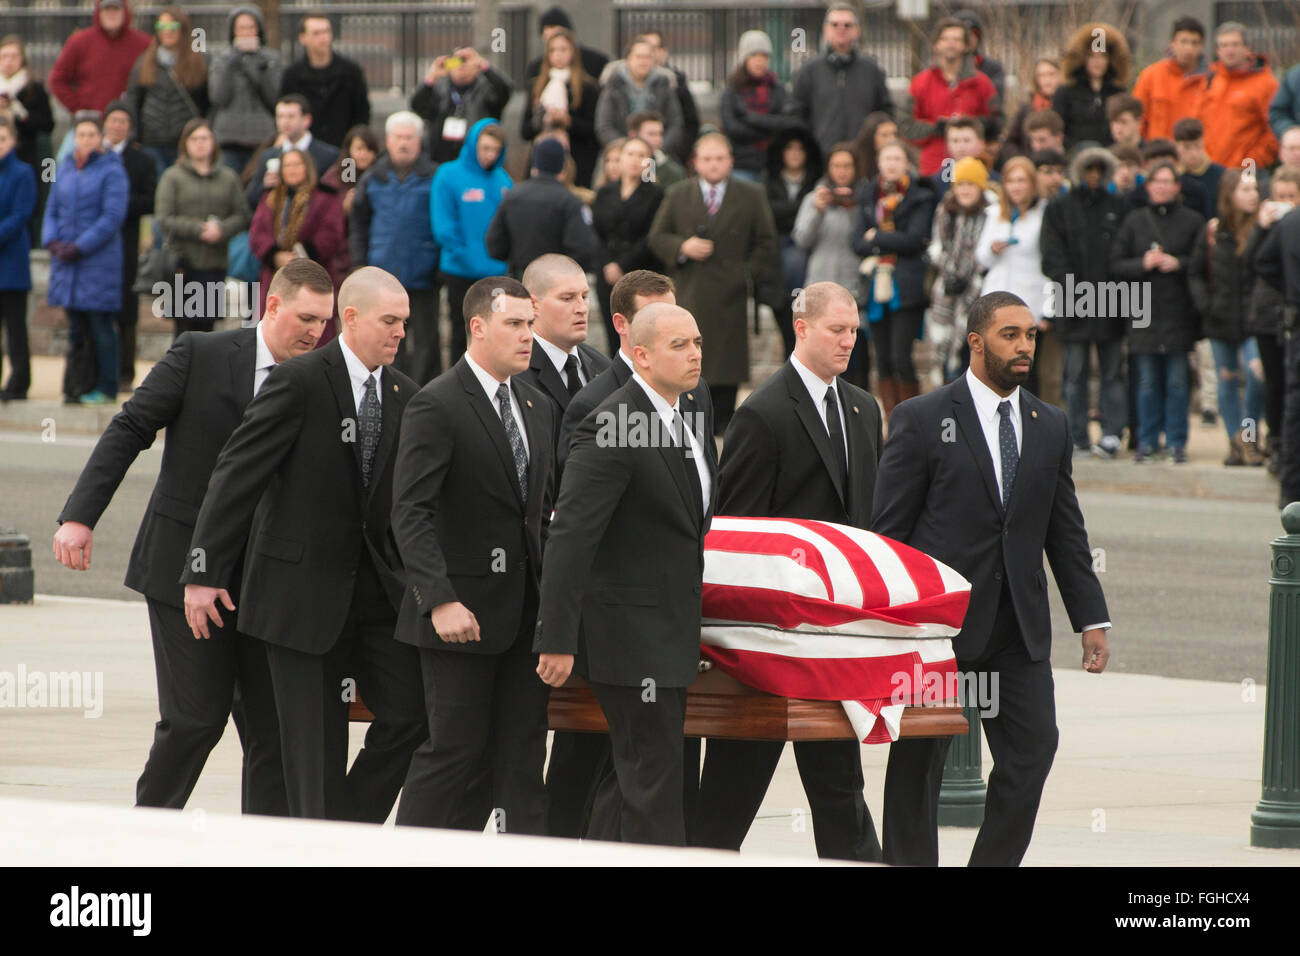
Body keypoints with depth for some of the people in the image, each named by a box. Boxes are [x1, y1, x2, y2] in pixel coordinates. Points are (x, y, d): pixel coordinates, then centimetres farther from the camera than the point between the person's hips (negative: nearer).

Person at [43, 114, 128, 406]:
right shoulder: (66, 174, 14)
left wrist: (79, 247, -16)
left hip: (99, 261, -6)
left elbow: (112, 217, -12)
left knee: (101, 327, -4)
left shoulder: (111, 172, -4)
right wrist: (52, 241, -5)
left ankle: (106, 389, 1)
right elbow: (52, 211, 15)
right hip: (67, 262, 6)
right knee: (77, 327, 10)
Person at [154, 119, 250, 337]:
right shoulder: (173, 176, 4)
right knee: (184, 329, -6)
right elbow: (164, 219, -4)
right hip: (184, 262, -2)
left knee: (206, 327, 1)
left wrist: (221, 229, -13)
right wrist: (199, 229, -14)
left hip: (215, 264, 2)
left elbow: (242, 216, 7)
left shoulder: (228, 177, 12)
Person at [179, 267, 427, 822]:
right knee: (315, 739, -1)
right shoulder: (300, 382, -11)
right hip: (304, 584, -5)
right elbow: (236, 474, -11)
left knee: (410, 713, -2)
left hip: (377, 583, 5)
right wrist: (203, 572, -15)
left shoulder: (404, 395, 8)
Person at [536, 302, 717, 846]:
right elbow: (570, 537, -22)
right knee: (653, 779, -7)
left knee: (630, 771, 15)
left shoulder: (691, 418, 10)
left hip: (670, 631, 9)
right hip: (629, 632, -9)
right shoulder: (611, 429, -19)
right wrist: (557, 640, -26)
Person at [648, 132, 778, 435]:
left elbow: (766, 241, 12)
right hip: (689, 293, 0)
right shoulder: (677, 196, 10)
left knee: (728, 360, -2)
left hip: (729, 294, 0)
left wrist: (749, 272, 0)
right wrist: (682, 248, -10)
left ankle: (723, 419, 5)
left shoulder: (751, 197, 8)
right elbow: (657, 237, 9)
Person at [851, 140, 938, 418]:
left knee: (901, 357, -12)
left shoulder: (920, 198, 1)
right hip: (877, 283, 5)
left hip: (906, 288, -5)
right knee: (883, 359, 4)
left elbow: (914, 239, -9)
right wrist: (893, 244, -7)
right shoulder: (868, 197, 14)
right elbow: (858, 243, 6)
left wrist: (877, 237, -2)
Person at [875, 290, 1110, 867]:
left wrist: (1091, 619, 8)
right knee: (919, 765, 3)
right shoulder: (921, 420, -2)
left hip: (1020, 627, 4)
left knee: (1033, 748, -5)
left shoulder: (1050, 426, 12)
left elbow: (1066, 532, 15)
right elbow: (888, 531, -3)